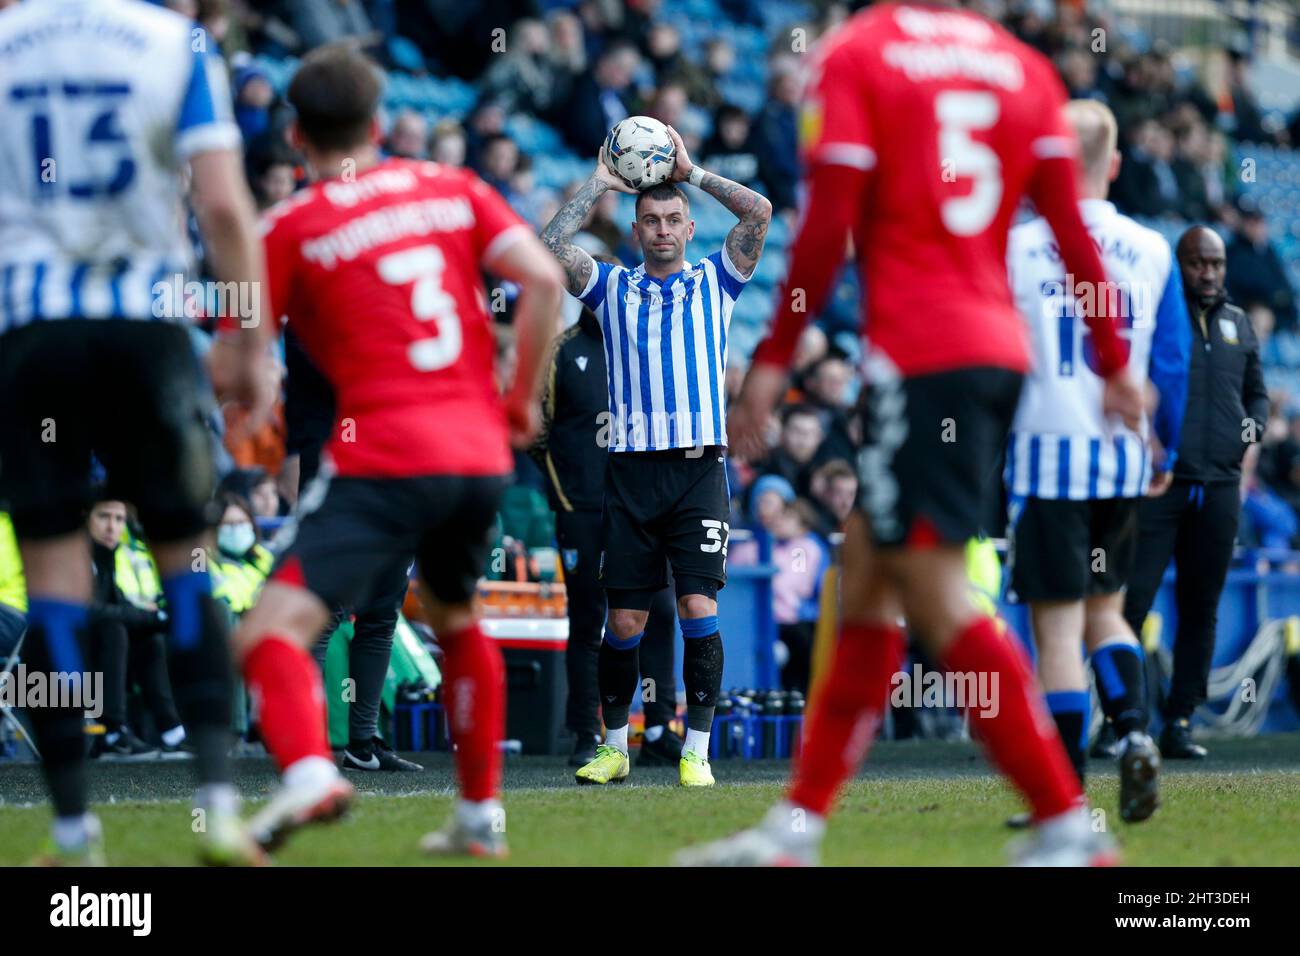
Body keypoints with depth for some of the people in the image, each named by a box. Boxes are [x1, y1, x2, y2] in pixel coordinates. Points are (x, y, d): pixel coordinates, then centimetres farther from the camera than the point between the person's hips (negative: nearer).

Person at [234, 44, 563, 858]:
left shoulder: (294, 226, 2)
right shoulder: (454, 189, 12)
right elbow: (543, 280, 2)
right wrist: (521, 398, 10)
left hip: (383, 458, -5)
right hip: (482, 453, 5)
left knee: (272, 633, -13)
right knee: (456, 623, 31)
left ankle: (309, 770, -41)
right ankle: (482, 815, 33)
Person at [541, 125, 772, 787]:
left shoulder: (714, 280, 11)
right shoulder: (613, 288, 13)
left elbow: (759, 211, 0)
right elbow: (550, 249, 0)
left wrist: (690, 171, 5)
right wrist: (598, 185, 5)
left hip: (698, 471, -1)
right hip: (631, 467, 1)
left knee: (699, 609, -10)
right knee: (624, 620, 1)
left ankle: (696, 750, -5)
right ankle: (614, 746, 15)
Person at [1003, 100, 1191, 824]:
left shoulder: (1012, 249, -6)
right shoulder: (1153, 252, 2)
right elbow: (1173, 363, 6)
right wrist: (1166, 454, 17)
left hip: (1047, 455, -3)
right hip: (1125, 458, 3)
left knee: (1057, 625, -1)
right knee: (1106, 609, 20)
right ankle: (1135, 731, -3)